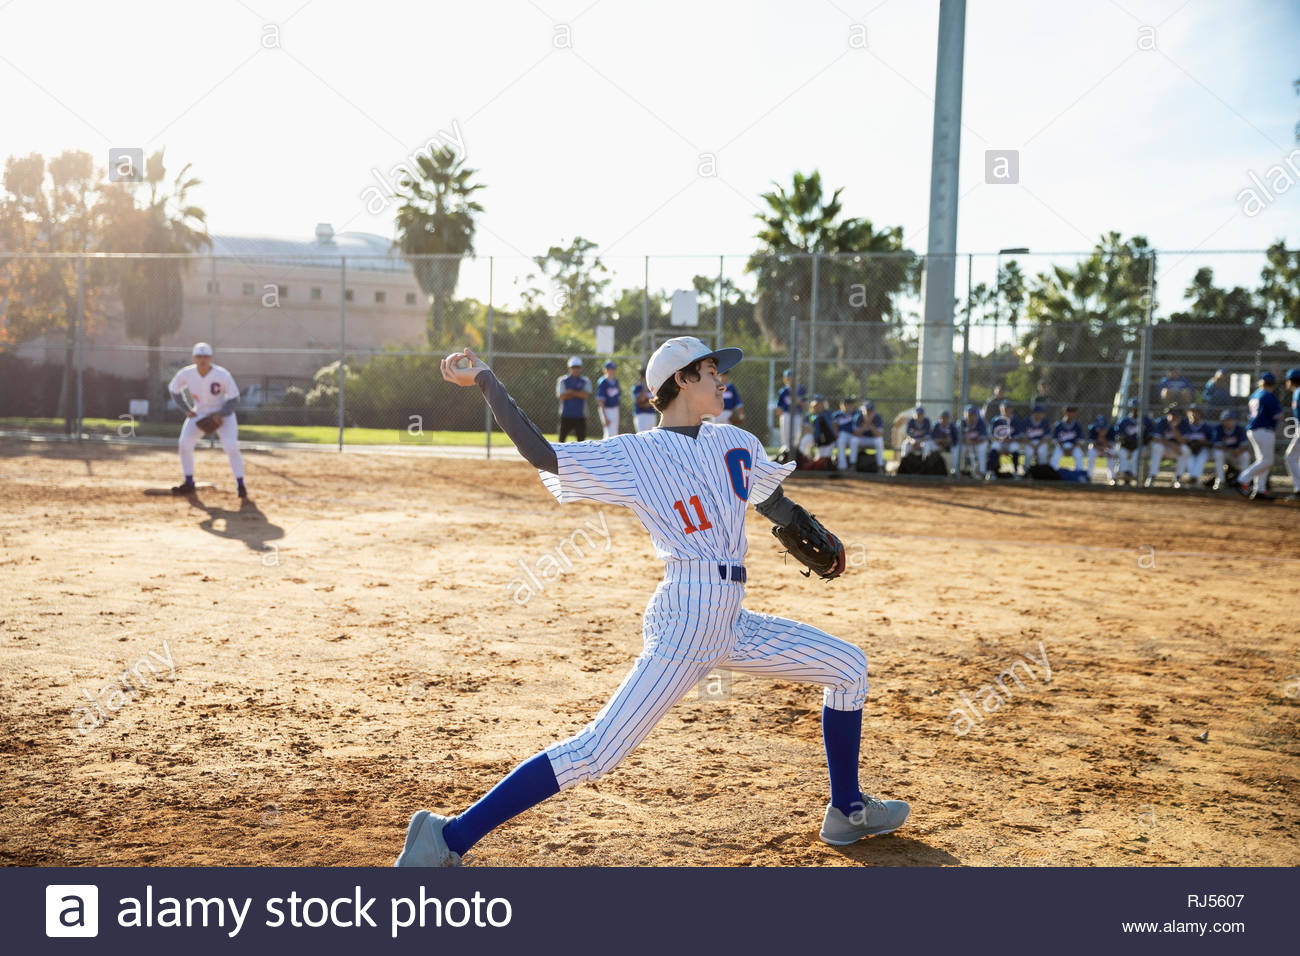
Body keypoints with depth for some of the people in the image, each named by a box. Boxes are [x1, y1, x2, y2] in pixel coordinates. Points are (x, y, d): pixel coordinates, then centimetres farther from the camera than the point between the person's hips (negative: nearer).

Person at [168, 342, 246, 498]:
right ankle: (189, 484, 5)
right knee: (184, 443, -10)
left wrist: (221, 414, -25)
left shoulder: (222, 375, -25)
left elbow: (234, 398, -14)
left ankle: (240, 485, -7)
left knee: (231, 447, -20)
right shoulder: (186, 374, -17)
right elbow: (173, 389, 4)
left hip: (223, 413, -3)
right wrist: (186, 409, -3)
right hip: (199, 413, 3)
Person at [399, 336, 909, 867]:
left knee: (849, 665, 18)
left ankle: (847, 811, 32)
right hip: (685, 620, -8)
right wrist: (485, 380, -12)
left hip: (734, 624, 8)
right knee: (596, 753, -18)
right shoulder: (633, 455, -5)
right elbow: (541, 453, -12)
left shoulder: (735, 442, 14)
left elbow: (777, 506, 24)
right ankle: (449, 837, -14)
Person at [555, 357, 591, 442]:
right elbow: (562, 396, -10)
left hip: (580, 416, 1)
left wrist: (571, 392, -9)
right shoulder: (563, 380, 4)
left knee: (581, 439, -1)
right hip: (566, 415, -1)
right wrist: (579, 394, -6)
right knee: (562, 438, 1)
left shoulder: (585, 382, 7)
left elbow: (586, 395, -12)